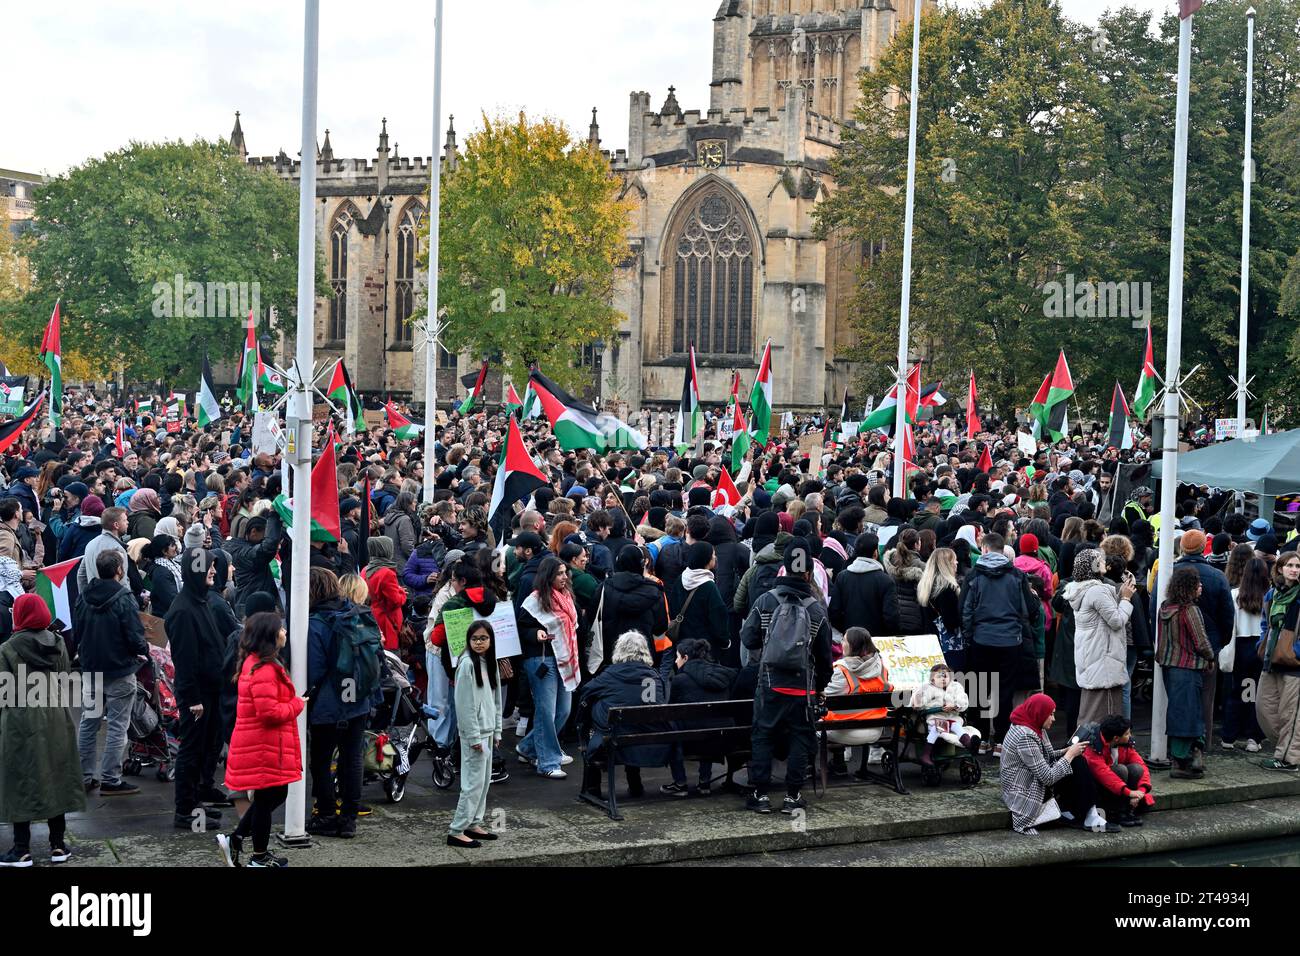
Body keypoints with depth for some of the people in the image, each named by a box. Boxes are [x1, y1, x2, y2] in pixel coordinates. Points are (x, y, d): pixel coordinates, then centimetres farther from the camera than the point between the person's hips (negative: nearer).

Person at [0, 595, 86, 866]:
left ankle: (22, 849, 5)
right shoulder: (58, 643, 4)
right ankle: (58, 845, 15)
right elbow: (67, 682, 9)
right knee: (56, 779, 11)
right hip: (57, 721, 4)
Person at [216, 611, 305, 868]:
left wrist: (293, 703, 13)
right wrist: (297, 704, -11)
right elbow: (270, 712, -26)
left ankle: (234, 840, 21)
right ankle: (260, 857, 16)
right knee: (267, 798, 3)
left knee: (276, 795, 18)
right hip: (264, 748, -10)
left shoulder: (254, 663, 12)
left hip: (261, 746, 10)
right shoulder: (263, 669, -22)